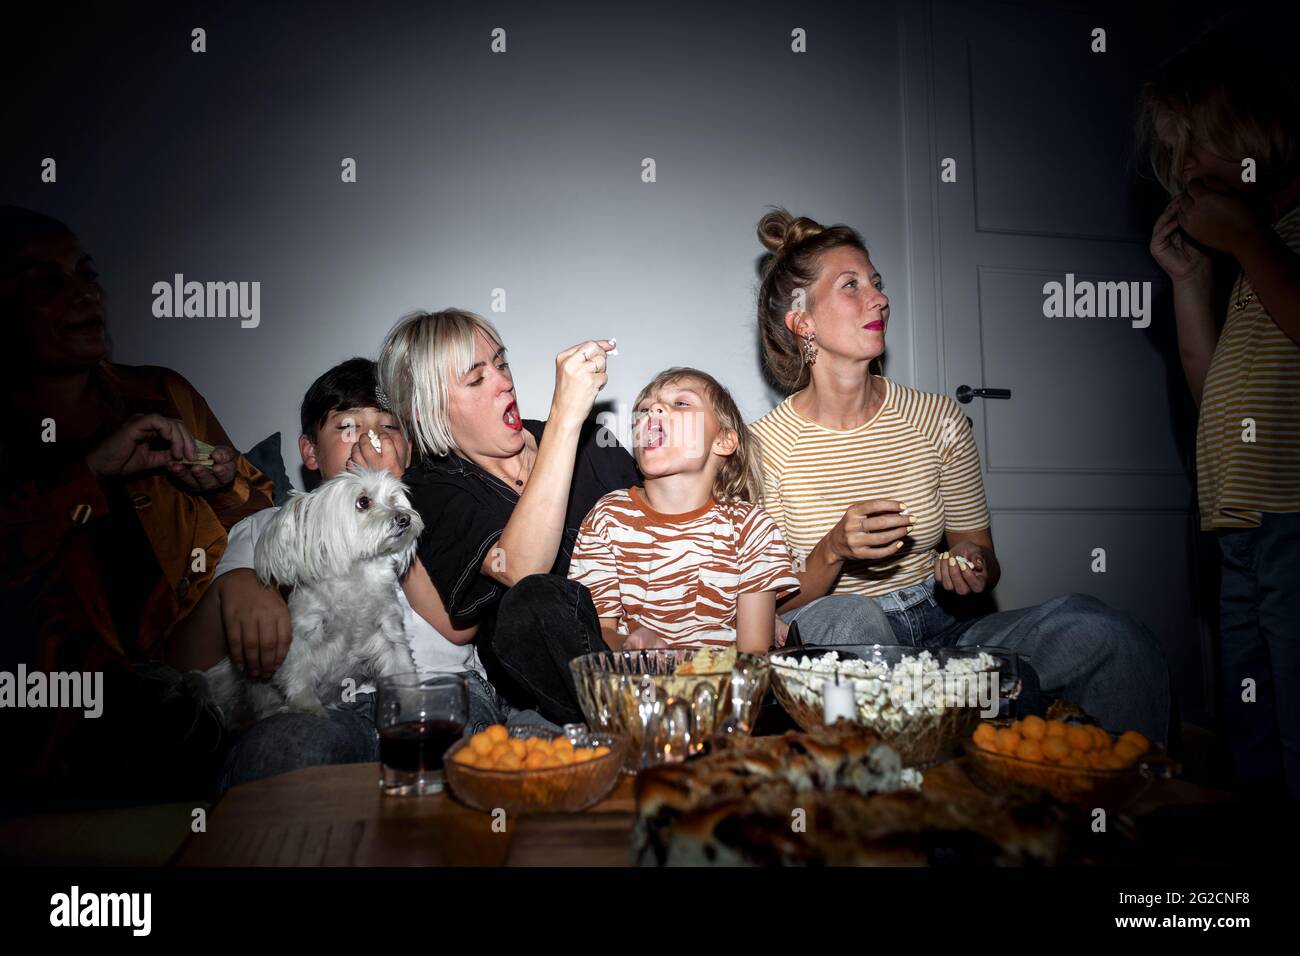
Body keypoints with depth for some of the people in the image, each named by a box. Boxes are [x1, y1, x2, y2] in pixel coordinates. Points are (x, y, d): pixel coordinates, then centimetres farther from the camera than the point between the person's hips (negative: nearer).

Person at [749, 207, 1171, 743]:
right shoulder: (766, 445, -7)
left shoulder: (939, 421, 3)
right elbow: (773, 611, -5)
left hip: (940, 636, 3)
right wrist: (834, 552, -24)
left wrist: (973, 570, -12)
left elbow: (982, 560, 12)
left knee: (1098, 630, -22)